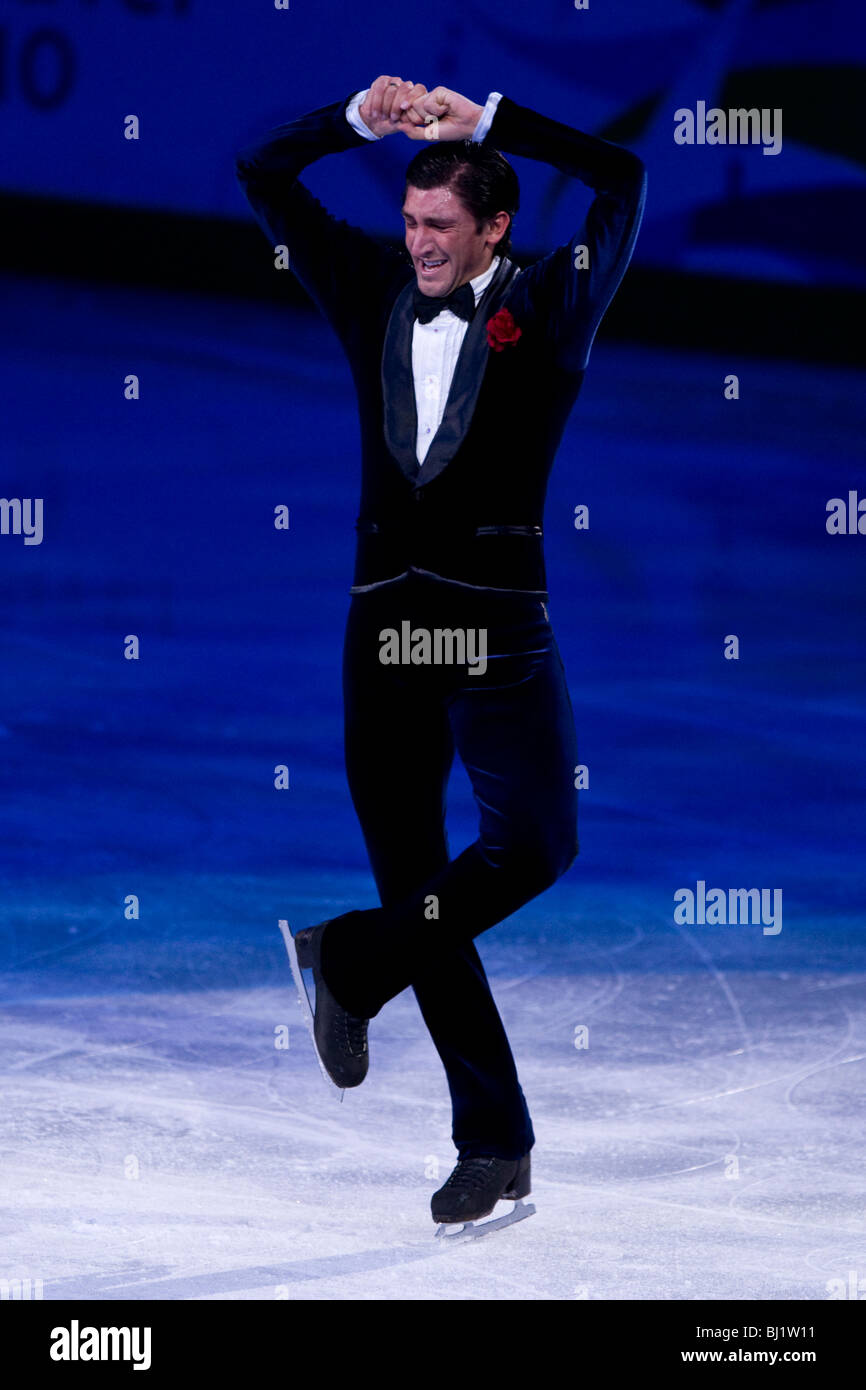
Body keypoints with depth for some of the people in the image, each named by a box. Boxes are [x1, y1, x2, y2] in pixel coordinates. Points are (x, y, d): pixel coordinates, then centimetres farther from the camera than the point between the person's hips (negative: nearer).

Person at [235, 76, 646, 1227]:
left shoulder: (546, 307, 0)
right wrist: (361, 119, -1)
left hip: (498, 616, -3)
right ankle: (494, 1144, 13)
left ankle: (349, 959, 6)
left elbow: (622, 181, -12)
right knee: (416, 884, 4)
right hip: (386, 615, 3)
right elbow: (262, 174, 13)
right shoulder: (377, 294, 10)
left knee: (533, 846, -14)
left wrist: (484, 119, -10)